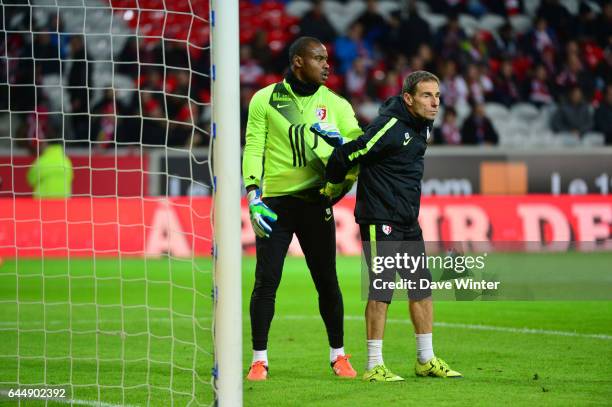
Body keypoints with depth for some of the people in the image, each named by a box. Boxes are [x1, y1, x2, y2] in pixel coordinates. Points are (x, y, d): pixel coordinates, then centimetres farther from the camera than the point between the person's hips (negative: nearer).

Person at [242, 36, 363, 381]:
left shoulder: (336, 105, 7)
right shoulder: (265, 100, 1)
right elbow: (254, 149, -1)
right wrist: (253, 193, -11)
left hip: (315, 202, 2)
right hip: (275, 202, -2)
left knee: (327, 281, 5)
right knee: (266, 282, -5)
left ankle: (339, 355, 19)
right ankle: (259, 359, 5)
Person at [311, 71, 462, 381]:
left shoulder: (422, 125, 8)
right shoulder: (390, 126, -20)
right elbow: (345, 155, -17)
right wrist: (332, 188, -2)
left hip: (408, 221, 9)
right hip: (379, 220, -9)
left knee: (422, 286, 11)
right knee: (381, 290, -7)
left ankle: (426, 360, 21)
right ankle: (374, 366, -2)